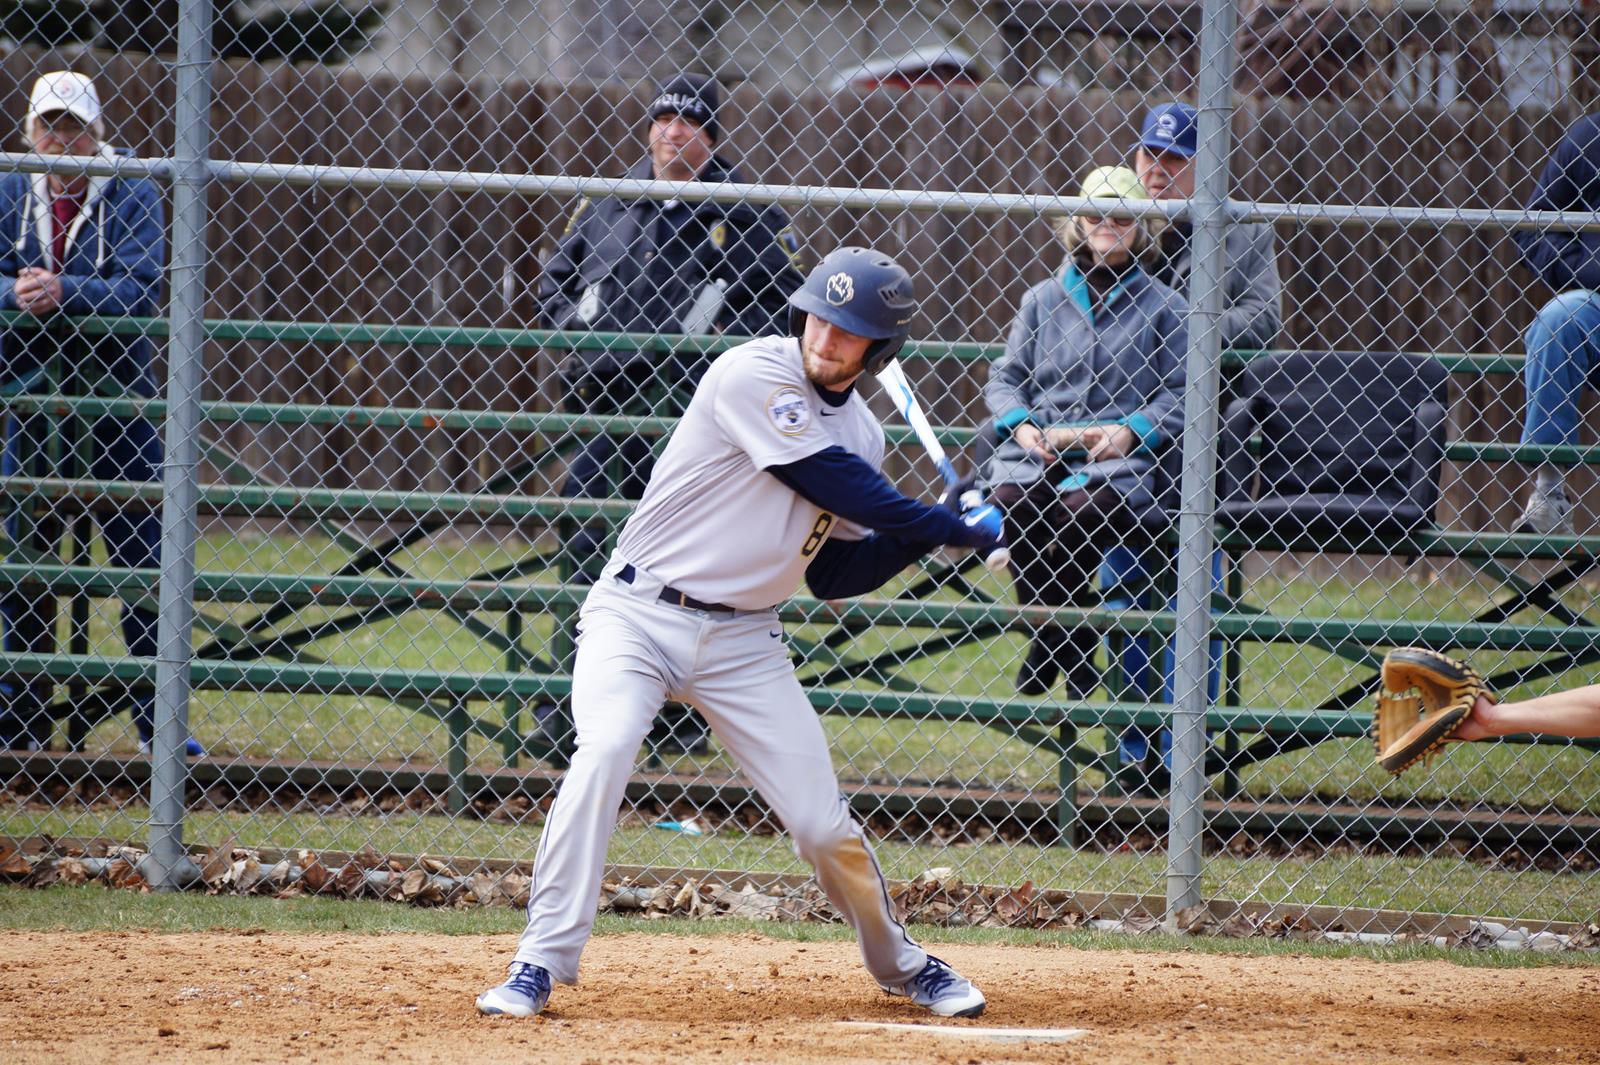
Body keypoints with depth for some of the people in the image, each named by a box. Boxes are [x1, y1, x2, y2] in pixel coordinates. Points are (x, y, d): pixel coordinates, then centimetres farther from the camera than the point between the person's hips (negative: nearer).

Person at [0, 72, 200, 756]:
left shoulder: (132, 195, -4)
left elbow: (143, 287, -16)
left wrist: (65, 293, -29)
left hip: (116, 397, -2)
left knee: (144, 558, -3)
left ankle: (159, 719, 3)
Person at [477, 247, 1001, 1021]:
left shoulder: (861, 437, 9)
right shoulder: (753, 376, -13)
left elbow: (832, 574, 12)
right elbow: (835, 483, -19)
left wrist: (913, 540, -3)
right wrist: (951, 528, -13)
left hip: (742, 640, 5)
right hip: (639, 614, -5)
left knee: (823, 825, 0)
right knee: (604, 751, -31)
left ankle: (901, 966, 27)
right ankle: (541, 965, -24)